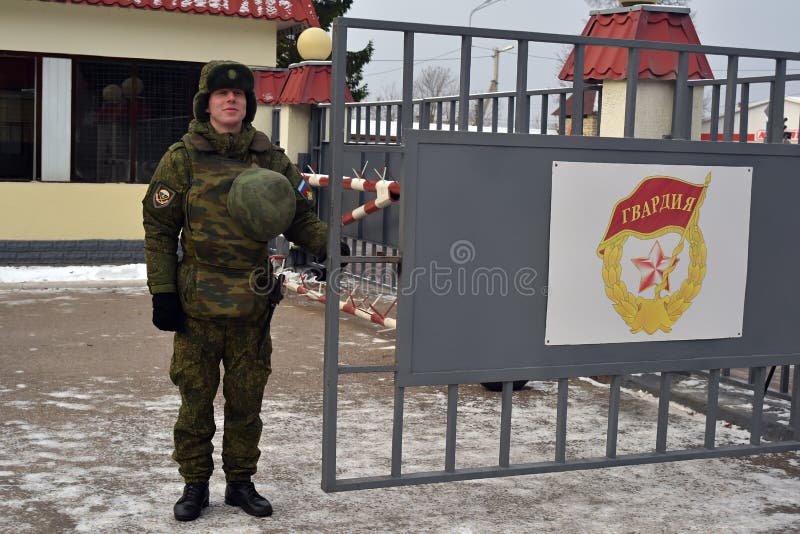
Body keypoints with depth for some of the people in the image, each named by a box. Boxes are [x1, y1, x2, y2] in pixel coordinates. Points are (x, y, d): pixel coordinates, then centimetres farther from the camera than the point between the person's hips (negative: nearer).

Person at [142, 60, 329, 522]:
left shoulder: (271, 159, 5)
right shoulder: (182, 159, -2)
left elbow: (299, 219, 7)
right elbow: (160, 229, -1)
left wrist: (332, 242, -13)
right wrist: (162, 292, -7)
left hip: (253, 306, 2)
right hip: (198, 306, -2)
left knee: (246, 399, 11)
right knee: (196, 400, 8)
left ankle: (241, 482, 27)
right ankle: (195, 485, 23)